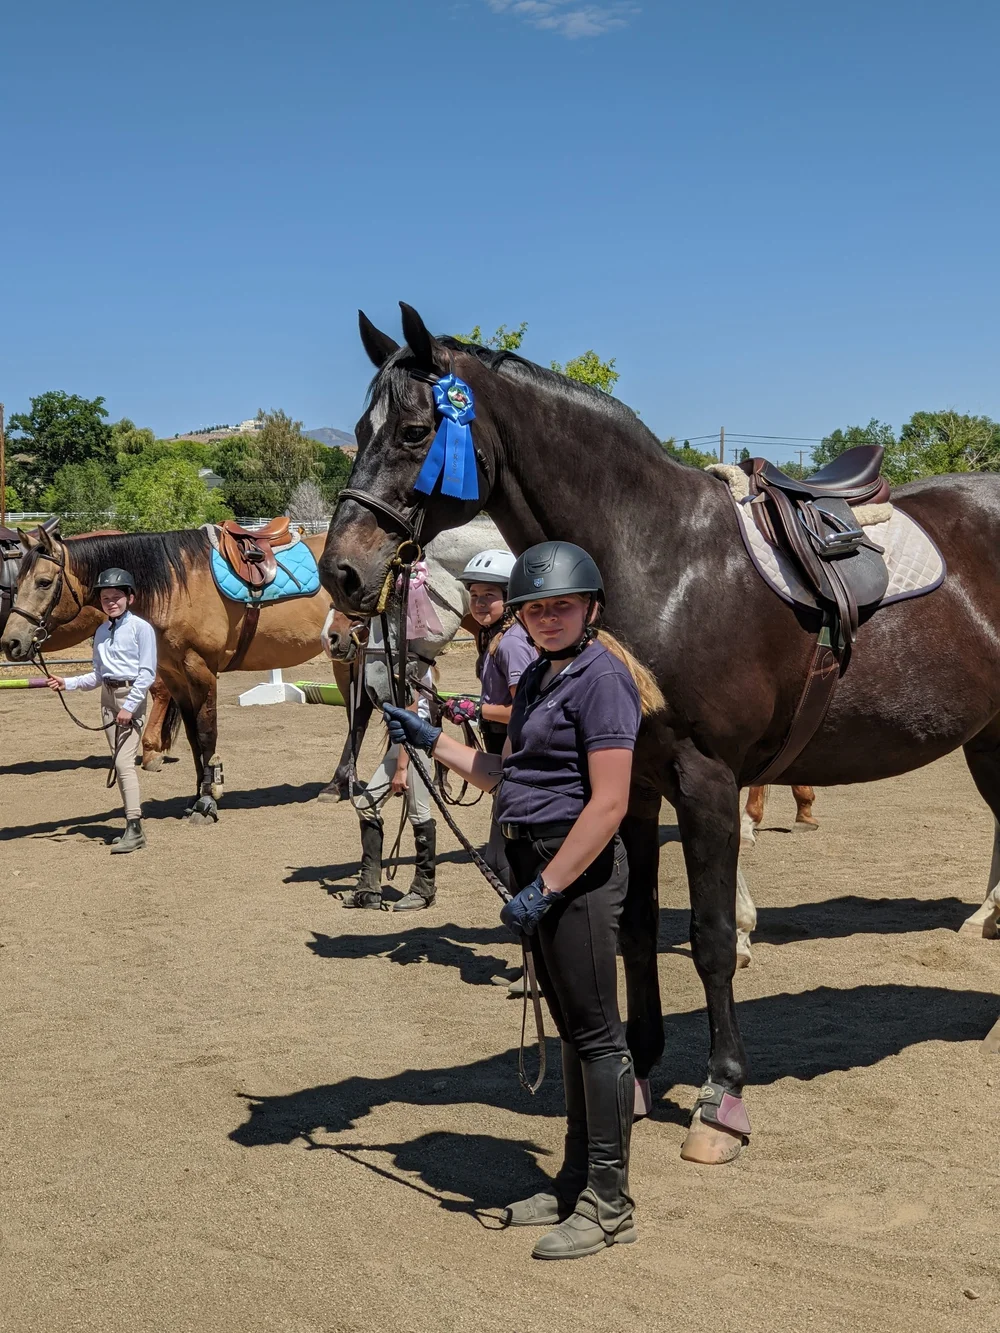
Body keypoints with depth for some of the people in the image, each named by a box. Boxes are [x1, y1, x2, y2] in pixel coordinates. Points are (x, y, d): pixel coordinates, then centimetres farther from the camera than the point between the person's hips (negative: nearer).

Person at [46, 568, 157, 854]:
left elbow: (147, 673, -12)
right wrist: (67, 683, 3)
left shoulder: (141, 628, -8)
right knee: (119, 763, 8)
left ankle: (134, 829, -15)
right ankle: (133, 824, 15)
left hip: (132, 696, -7)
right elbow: (97, 675, 16)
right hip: (108, 697, 7)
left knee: (124, 761, -15)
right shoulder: (101, 632, 12)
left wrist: (129, 707, -17)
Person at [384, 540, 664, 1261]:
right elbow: (506, 777, 21)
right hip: (540, 866, 10)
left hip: (578, 868, -10)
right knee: (572, 1029, 17)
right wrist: (430, 738, 17)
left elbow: (609, 803, -21)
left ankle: (610, 1203, 9)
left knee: (596, 1032, -1)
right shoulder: (538, 678, 14)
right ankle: (577, 1182, 29)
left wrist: (545, 888, -22)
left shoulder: (600, 676, -15)